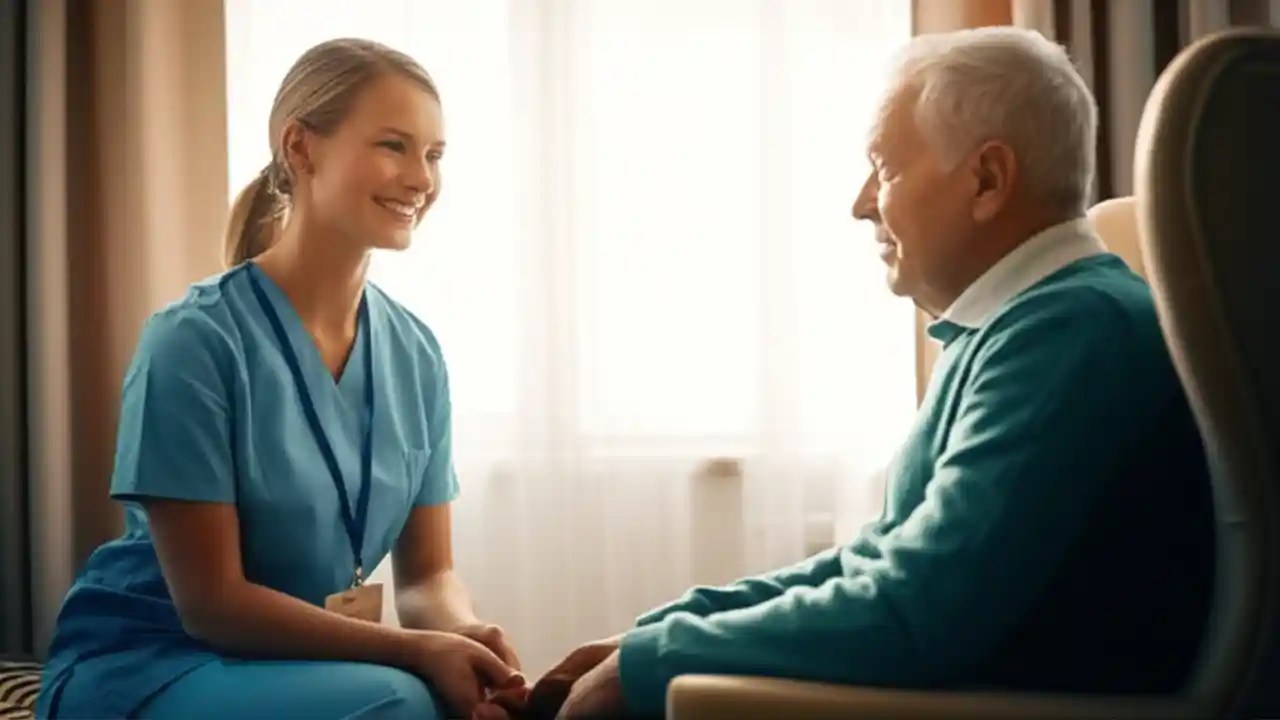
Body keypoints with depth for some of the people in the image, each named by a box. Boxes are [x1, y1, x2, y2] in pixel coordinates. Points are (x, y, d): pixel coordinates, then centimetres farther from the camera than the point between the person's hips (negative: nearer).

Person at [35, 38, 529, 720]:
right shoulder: (196, 338, -18)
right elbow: (211, 603, -18)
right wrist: (416, 650, -25)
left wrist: (464, 635, -20)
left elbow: (427, 573, 3)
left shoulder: (414, 354, -1)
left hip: (304, 657, 5)